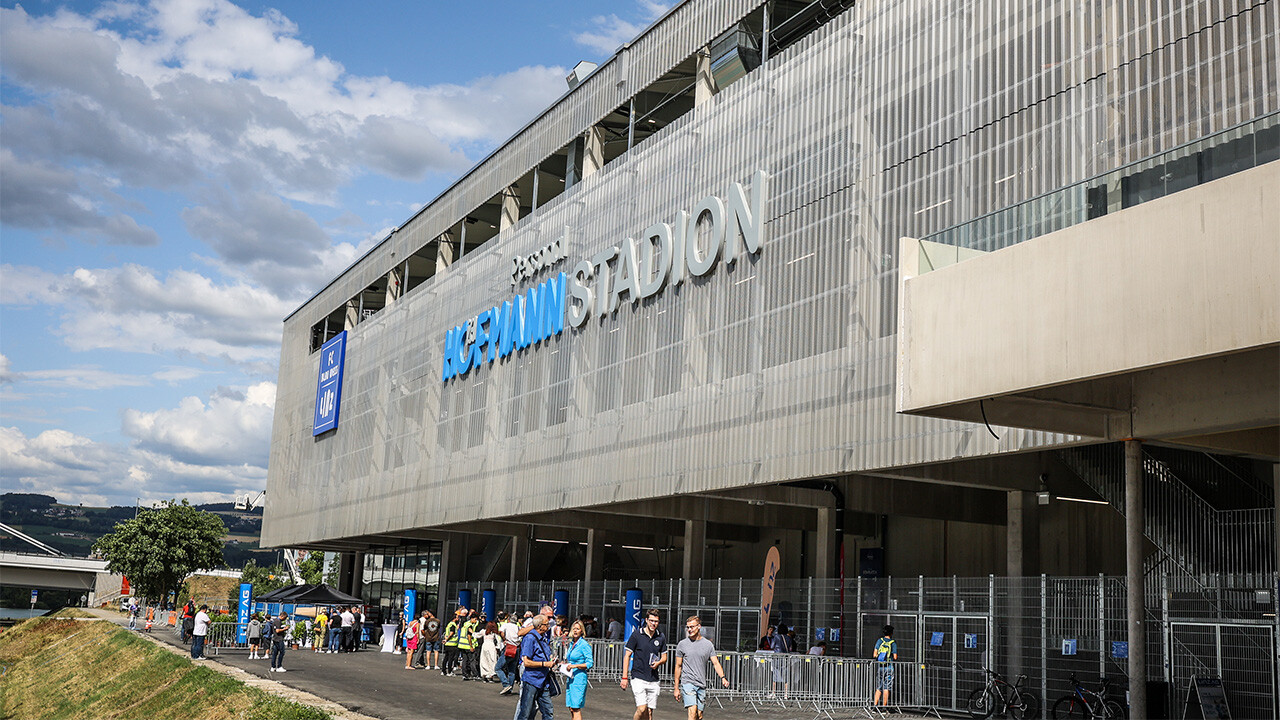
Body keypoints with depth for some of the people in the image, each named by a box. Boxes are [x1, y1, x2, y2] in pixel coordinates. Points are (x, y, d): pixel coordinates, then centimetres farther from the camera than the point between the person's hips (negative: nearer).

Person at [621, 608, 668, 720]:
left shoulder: (661, 637, 7)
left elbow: (664, 657, 16)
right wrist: (624, 677, -6)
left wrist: (658, 663, -8)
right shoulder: (637, 635, -4)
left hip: (653, 680, 4)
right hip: (638, 677, -4)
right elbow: (627, 655, -1)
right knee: (642, 709, -16)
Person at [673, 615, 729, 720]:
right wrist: (676, 688, 5)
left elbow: (716, 663, 3)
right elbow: (678, 666, 6)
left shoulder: (708, 644, 7)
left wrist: (723, 677, -15)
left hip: (702, 685, 3)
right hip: (687, 683, -3)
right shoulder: (682, 644, 2)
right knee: (692, 711, -18)